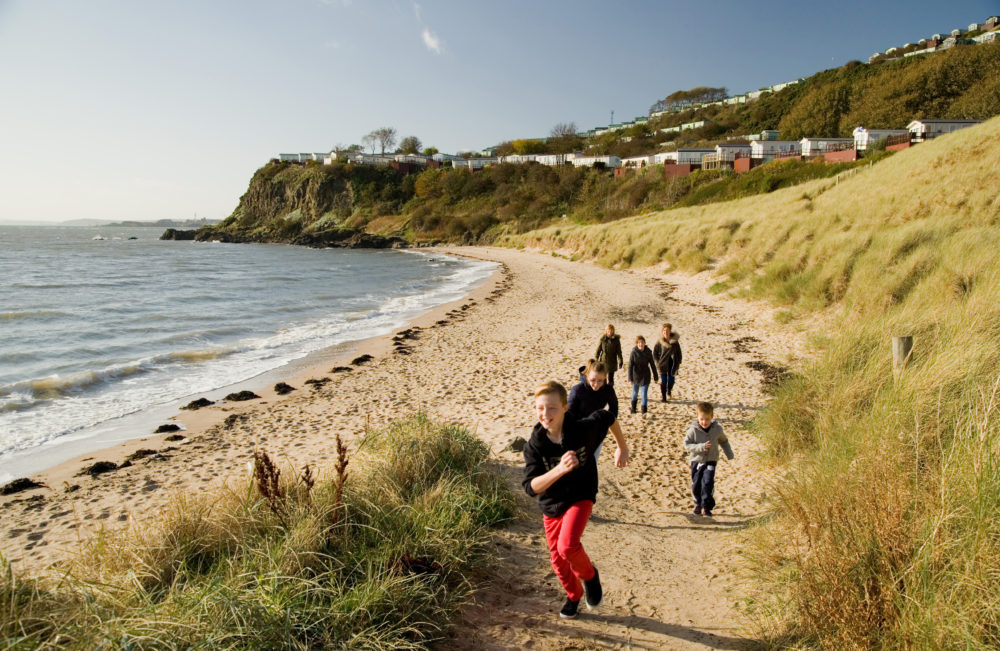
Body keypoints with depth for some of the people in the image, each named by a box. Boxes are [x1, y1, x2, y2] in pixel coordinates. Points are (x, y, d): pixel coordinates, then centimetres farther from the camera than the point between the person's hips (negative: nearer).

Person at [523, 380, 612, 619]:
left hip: (580, 497, -3)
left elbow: (606, 417, -1)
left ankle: (590, 575, 8)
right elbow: (531, 487, -28)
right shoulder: (534, 445, -21)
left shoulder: (584, 429, -24)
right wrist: (560, 469, -43)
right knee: (558, 558, 15)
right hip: (551, 504, 3)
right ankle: (574, 595, 45)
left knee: (567, 546, -25)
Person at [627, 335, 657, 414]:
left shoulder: (648, 352, -8)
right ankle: (633, 408, 41)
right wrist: (630, 378, -17)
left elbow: (652, 364, 1)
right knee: (635, 392, 18)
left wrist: (655, 376, 5)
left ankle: (644, 410, 8)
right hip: (636, 376, 0)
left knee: (644, 393, -4)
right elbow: (630, 366, -12)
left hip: (645, 376, 0)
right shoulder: (634, 352, -13)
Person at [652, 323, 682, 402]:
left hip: (672, 363, 1)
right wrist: (658, 361, -4)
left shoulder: (675, 341, -3)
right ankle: (663, 397, 12)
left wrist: (678, 362, 0)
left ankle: (669, 391, 39)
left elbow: (678, 352, 4)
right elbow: (654, 353, 4)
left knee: (671, 379, 8)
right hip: (663, 364, -1)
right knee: (663, 381, 0)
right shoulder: (660, 342, -5)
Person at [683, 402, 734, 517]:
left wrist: (729, 454, 13)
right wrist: (701, 447, -22)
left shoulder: (717, 429, -4)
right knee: (696, 484, 9)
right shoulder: (693, 430, -11)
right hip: (696, 460, 0)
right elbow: (687, 444, -11)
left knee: (708, 482, -15)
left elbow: (724, 441, 15)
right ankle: (698, 504, 32)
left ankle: (706, 507, -4)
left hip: (711, 461, 0)